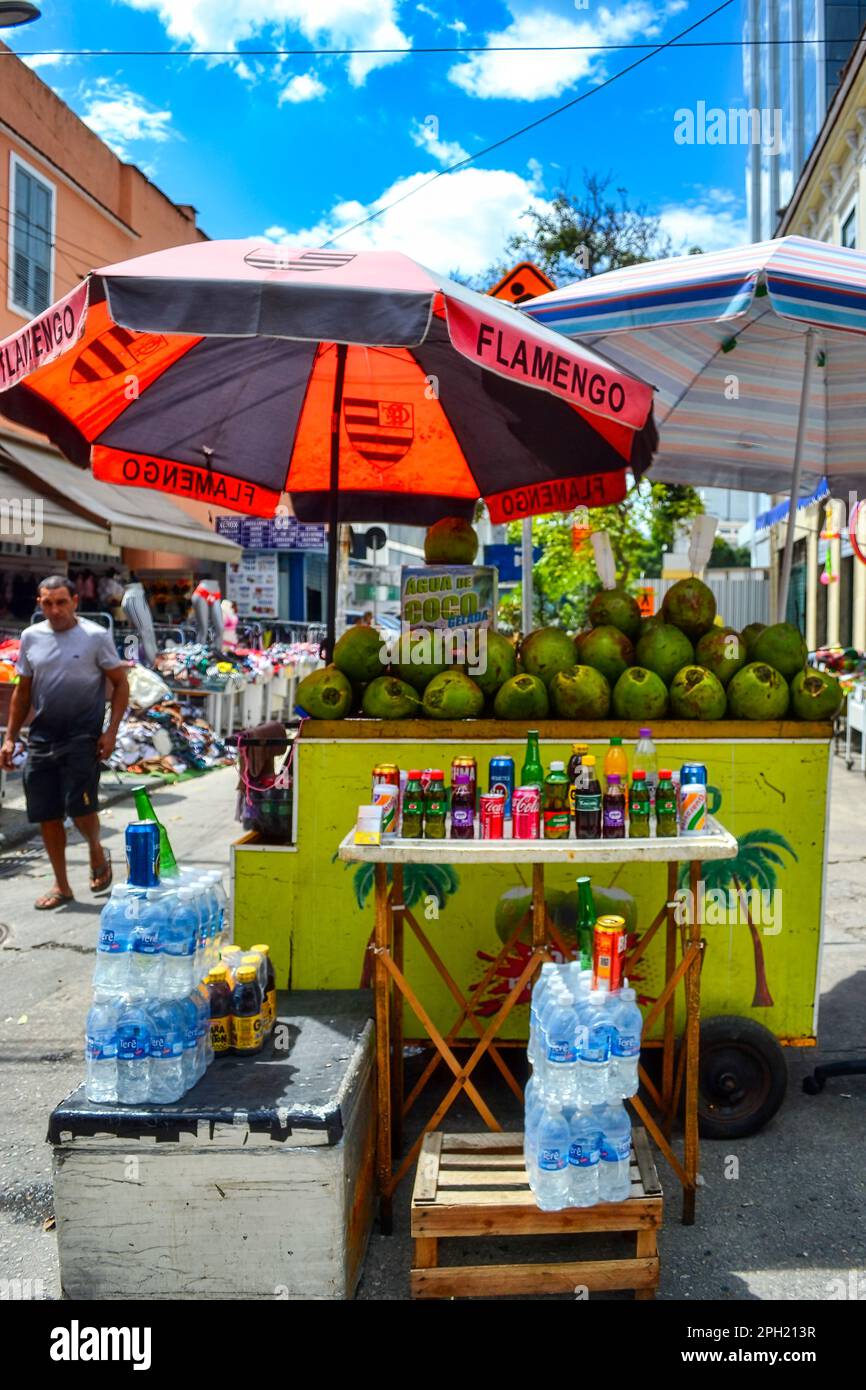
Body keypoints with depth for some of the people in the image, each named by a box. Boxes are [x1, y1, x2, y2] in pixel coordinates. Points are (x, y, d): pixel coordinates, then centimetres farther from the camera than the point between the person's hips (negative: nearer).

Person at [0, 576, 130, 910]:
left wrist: (111, 731, -10)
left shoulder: (95, 636, -4)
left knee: (79, 806, -14)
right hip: (41, 738, 4)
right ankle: (61, 886, 22)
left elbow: (120, 684, -1)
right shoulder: (30, 637, 7)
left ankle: (97, 853, 20)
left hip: (82, 738, -4)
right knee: (47, 815, 7)